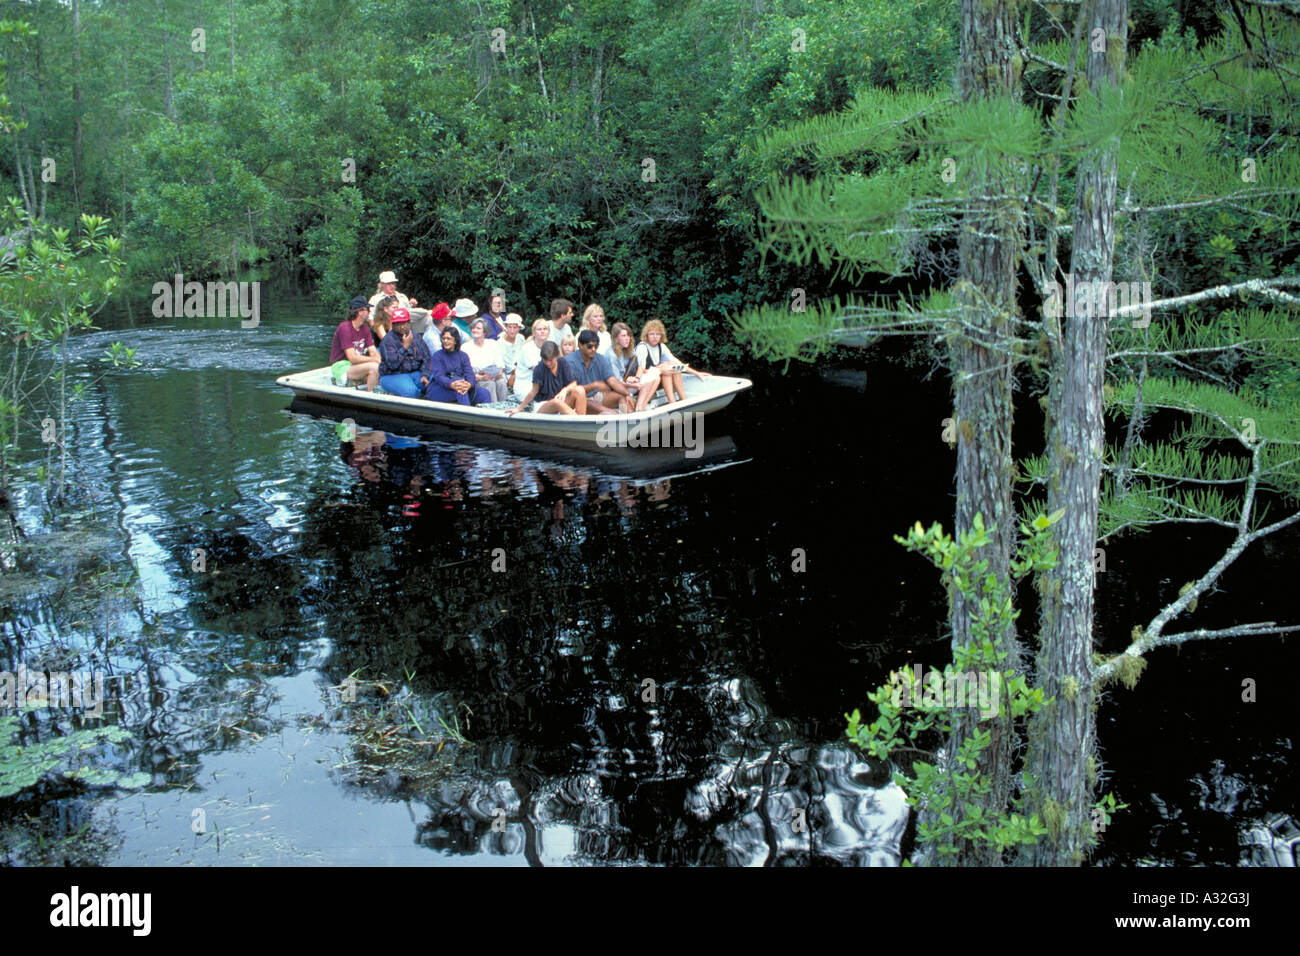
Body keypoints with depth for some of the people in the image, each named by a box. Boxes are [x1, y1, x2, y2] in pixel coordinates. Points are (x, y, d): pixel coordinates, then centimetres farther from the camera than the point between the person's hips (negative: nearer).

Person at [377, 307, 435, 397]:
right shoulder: (388, 340, -7)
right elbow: (392, 364, -19)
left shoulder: (416, 337, 9)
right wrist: (405, 346, -18)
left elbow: (427, 358, 6)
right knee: (411, 391, -35)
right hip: (392, 376, -5)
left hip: (415, 373, 5)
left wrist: (425, 375, -11)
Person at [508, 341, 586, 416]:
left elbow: (573, 384, -3)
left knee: (580, 390, -23)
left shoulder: (562, 363, 0)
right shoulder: (540, 369, -10)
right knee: (557, 402, -39)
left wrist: (565, 390, -26)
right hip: (543, 406, -4)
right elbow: (534, 391, -6)